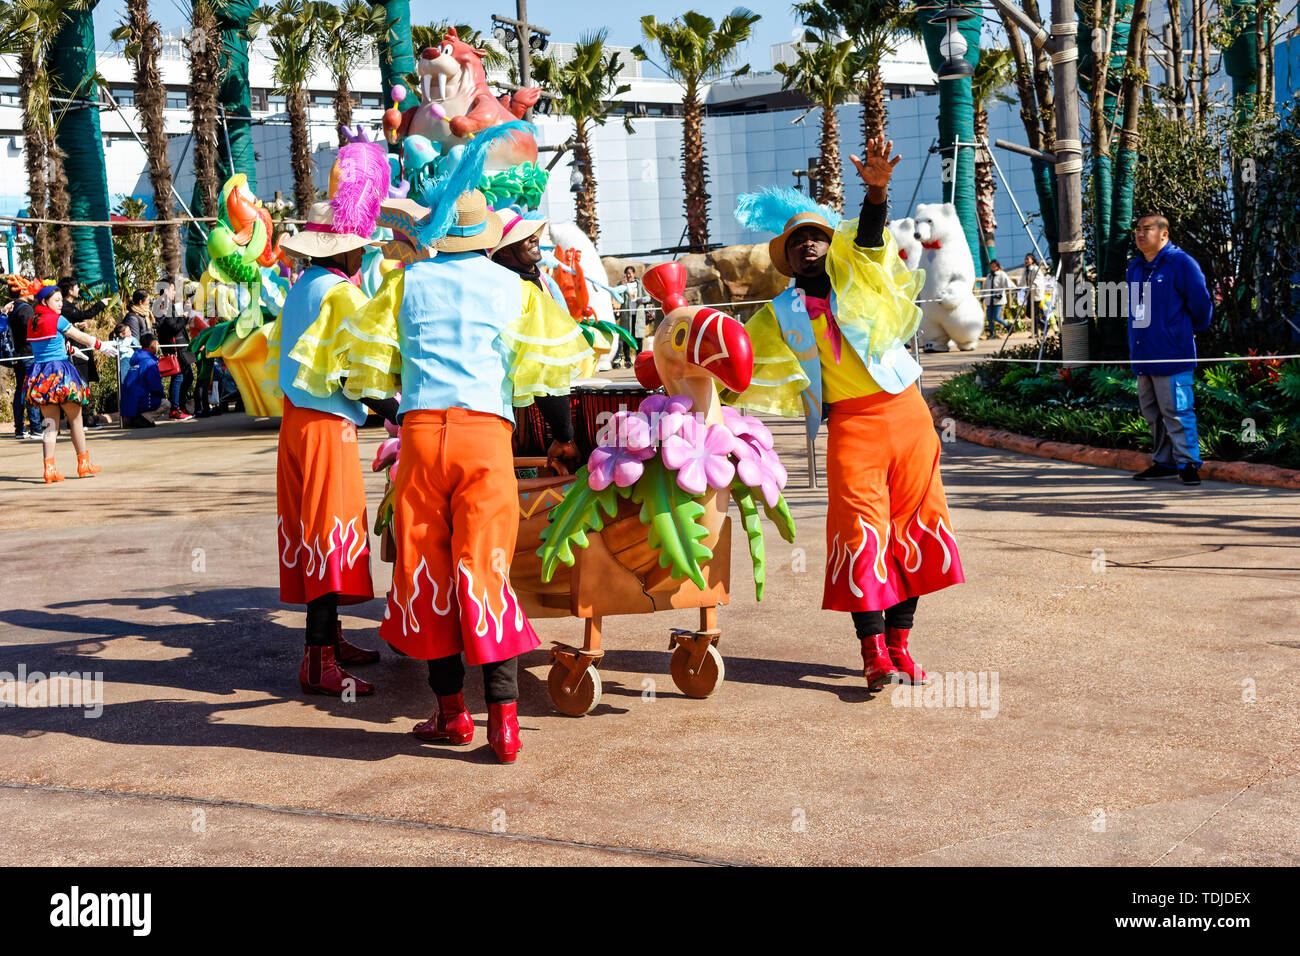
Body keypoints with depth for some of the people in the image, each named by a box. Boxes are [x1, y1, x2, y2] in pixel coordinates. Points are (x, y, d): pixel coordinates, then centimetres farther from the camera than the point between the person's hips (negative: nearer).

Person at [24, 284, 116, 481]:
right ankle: (84, 464, 19)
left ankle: (49, 468, -5)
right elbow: (81, 337, -1)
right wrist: (101, 346, 15)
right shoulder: (57, 320, -10)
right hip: (60, 373, -6)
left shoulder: (32, 323, 10)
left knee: (50, 423, 5)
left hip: (40, 374, 6)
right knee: (75, 419, 9)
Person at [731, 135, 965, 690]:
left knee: (912, 528, 3)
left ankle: (899, 646, 10)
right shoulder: (782, 316, 10)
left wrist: (876, 190, -30)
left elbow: (870, 237, -11)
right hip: (851, 422, -1)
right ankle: (874, 653, -10)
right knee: (861, 529, -12)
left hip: (906, 411, 1)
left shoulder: (856, 273, 9)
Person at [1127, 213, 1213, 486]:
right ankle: (1164, 462, 20)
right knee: (1152, 411, 12)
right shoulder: (1135, 267, 15)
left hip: (1172, 356, -8)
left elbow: (1200, 303, -5)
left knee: (1175, 411, -10)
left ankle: (1188, 463, -5)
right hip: (1143, 356, 8)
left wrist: (1193, 330, 9)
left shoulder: (1181, 263, -8)